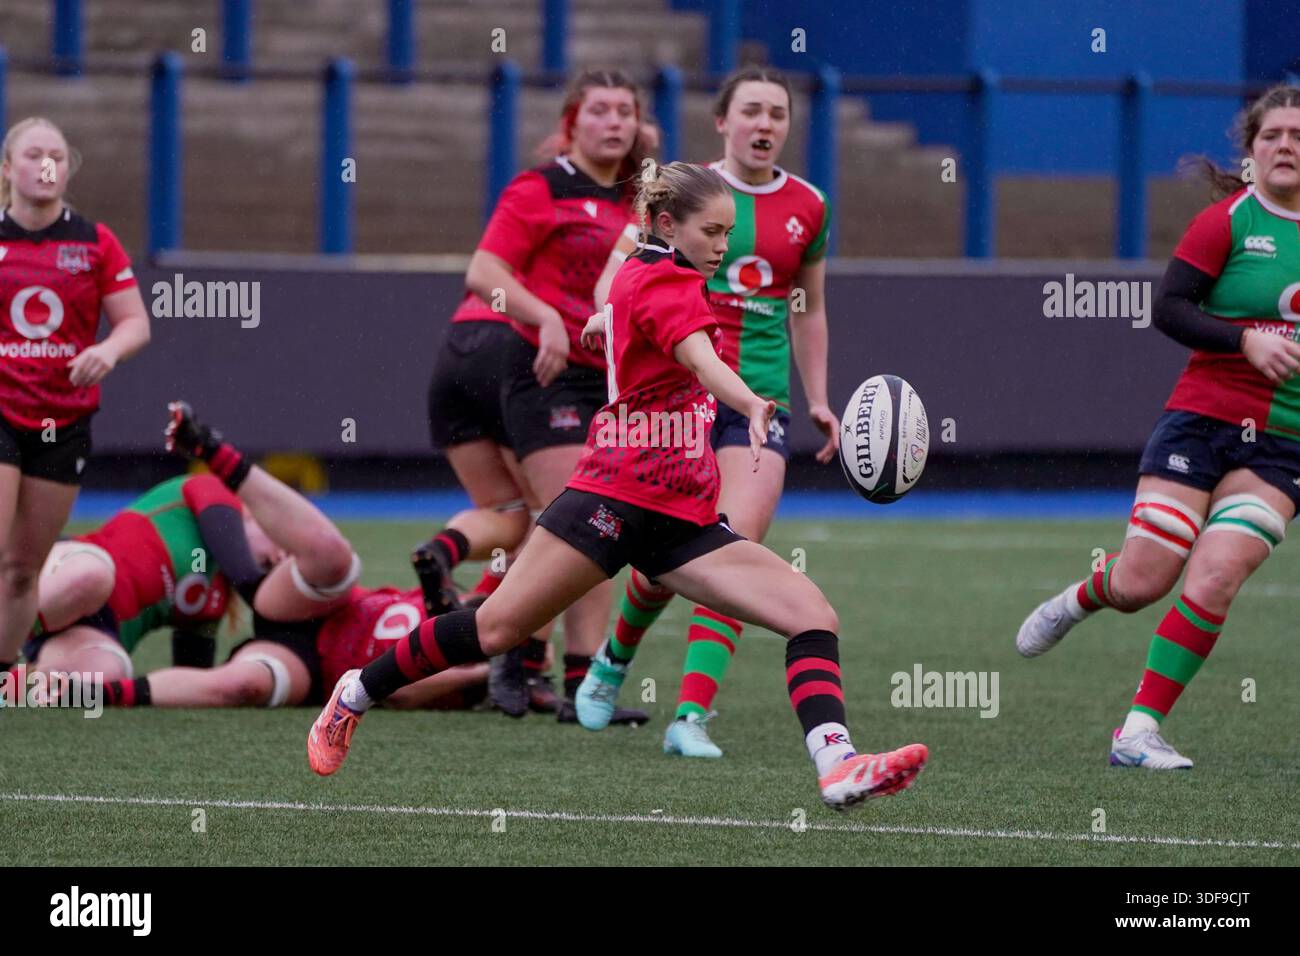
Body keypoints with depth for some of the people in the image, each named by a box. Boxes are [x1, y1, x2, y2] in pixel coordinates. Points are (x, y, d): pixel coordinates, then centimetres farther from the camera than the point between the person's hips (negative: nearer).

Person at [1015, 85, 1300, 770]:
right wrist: (1245, 339, -22)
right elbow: (1168, 307, -11)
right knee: (1142, 581, -6)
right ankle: (1079, 599, 32)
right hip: (1201, 420, -2)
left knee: (1214, 579, -15)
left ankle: (1140, 731, -6)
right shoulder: (1228, 221, -6)